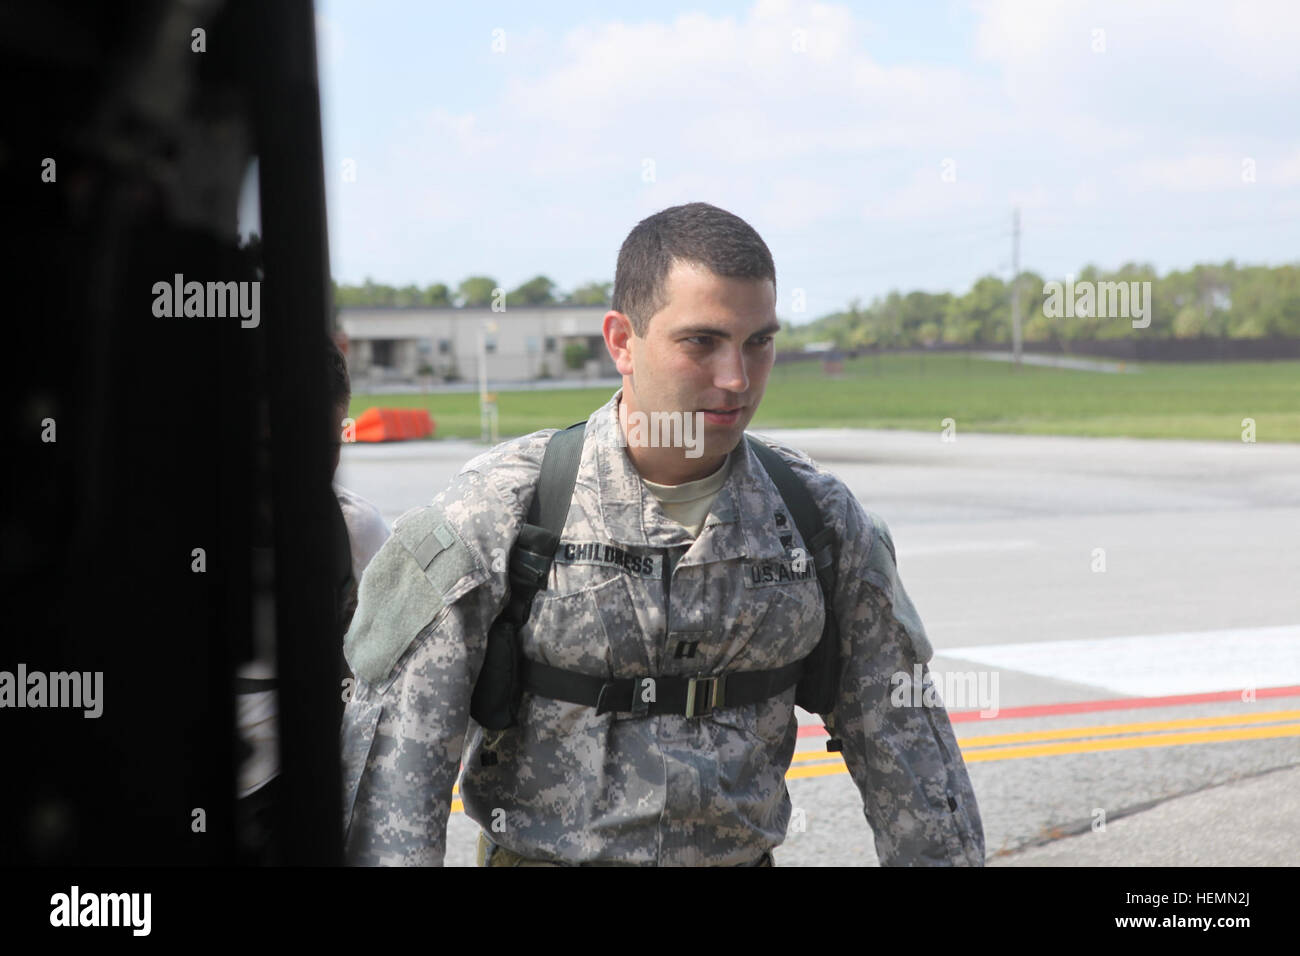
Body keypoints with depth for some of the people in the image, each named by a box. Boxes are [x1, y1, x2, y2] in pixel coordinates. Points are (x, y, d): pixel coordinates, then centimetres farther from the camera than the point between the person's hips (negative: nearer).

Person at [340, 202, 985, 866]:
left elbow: (902, 745, 7)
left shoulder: (822, 519, -1)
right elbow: (397, 747, -13)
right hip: (541, 853, -2)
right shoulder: (497, 509, -10)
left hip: (743, 853, 3)